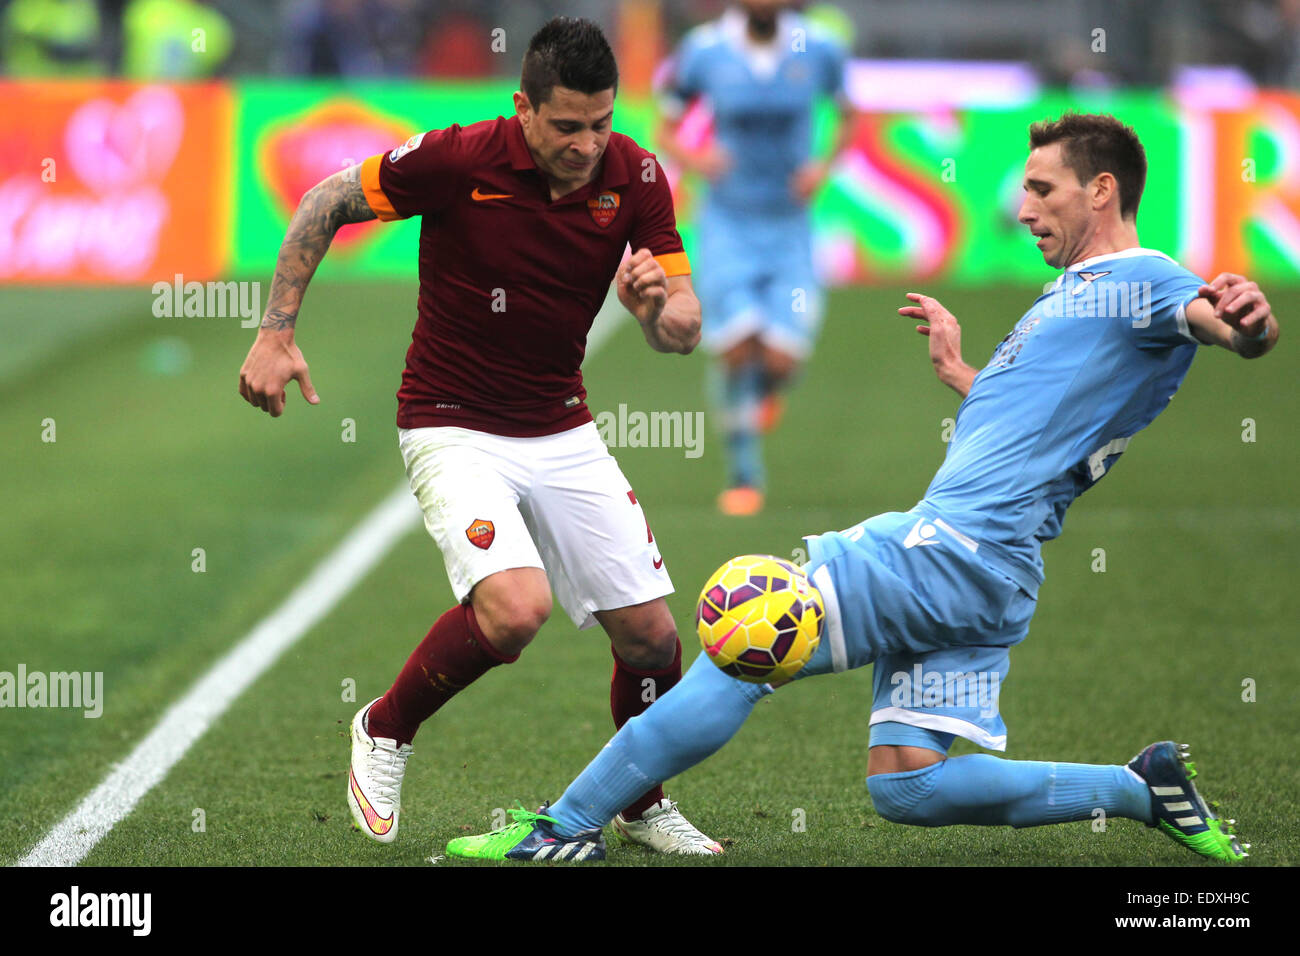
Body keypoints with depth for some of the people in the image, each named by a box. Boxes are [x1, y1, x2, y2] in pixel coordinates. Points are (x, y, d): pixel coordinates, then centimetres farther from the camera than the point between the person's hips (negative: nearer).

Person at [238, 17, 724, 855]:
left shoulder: (634, 178, -8)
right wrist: (276, 335, -10)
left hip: (563, 432, 5)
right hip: (454, 430, -5)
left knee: (651, 632, 1)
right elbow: (327, 203, -6)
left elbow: (686, 331, -5)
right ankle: (385, 732, 0)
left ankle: (643, 806, 28)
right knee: (515, 607, -28)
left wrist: (659, 304, -29)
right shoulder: (460, 160, -20)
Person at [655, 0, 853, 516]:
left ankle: (766, 389, 29)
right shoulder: (704, 51, -7)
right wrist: (689, 157, -17)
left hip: (790, 226, 1)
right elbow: (665, 129, 5)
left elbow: (846, 116, 14)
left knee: (782, 358, -11)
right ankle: (743, 475, 5)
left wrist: (825, 166, -4)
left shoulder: (818, 51, -4)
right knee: (738, 348, -14)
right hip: (728, 223, -1)